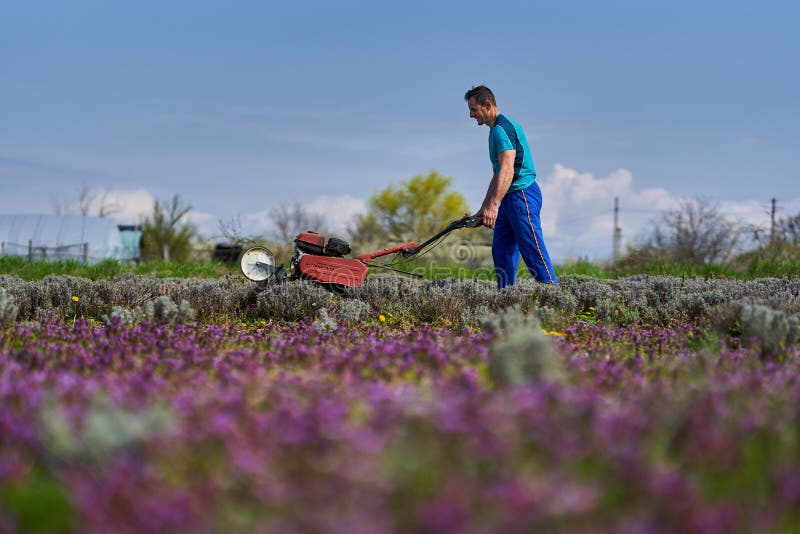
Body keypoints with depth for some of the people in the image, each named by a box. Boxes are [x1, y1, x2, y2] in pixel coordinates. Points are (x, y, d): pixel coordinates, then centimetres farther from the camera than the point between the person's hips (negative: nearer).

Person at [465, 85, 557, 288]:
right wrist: (483, 209, 27)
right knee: (501, 252, 8)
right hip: (509, 199, 11)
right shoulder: (496, 130, 20)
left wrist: (493, 206, -35)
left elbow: (507, 171, -27)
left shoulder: (502, 128, -13)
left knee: (533, 252, -10)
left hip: (522, 194, -11)